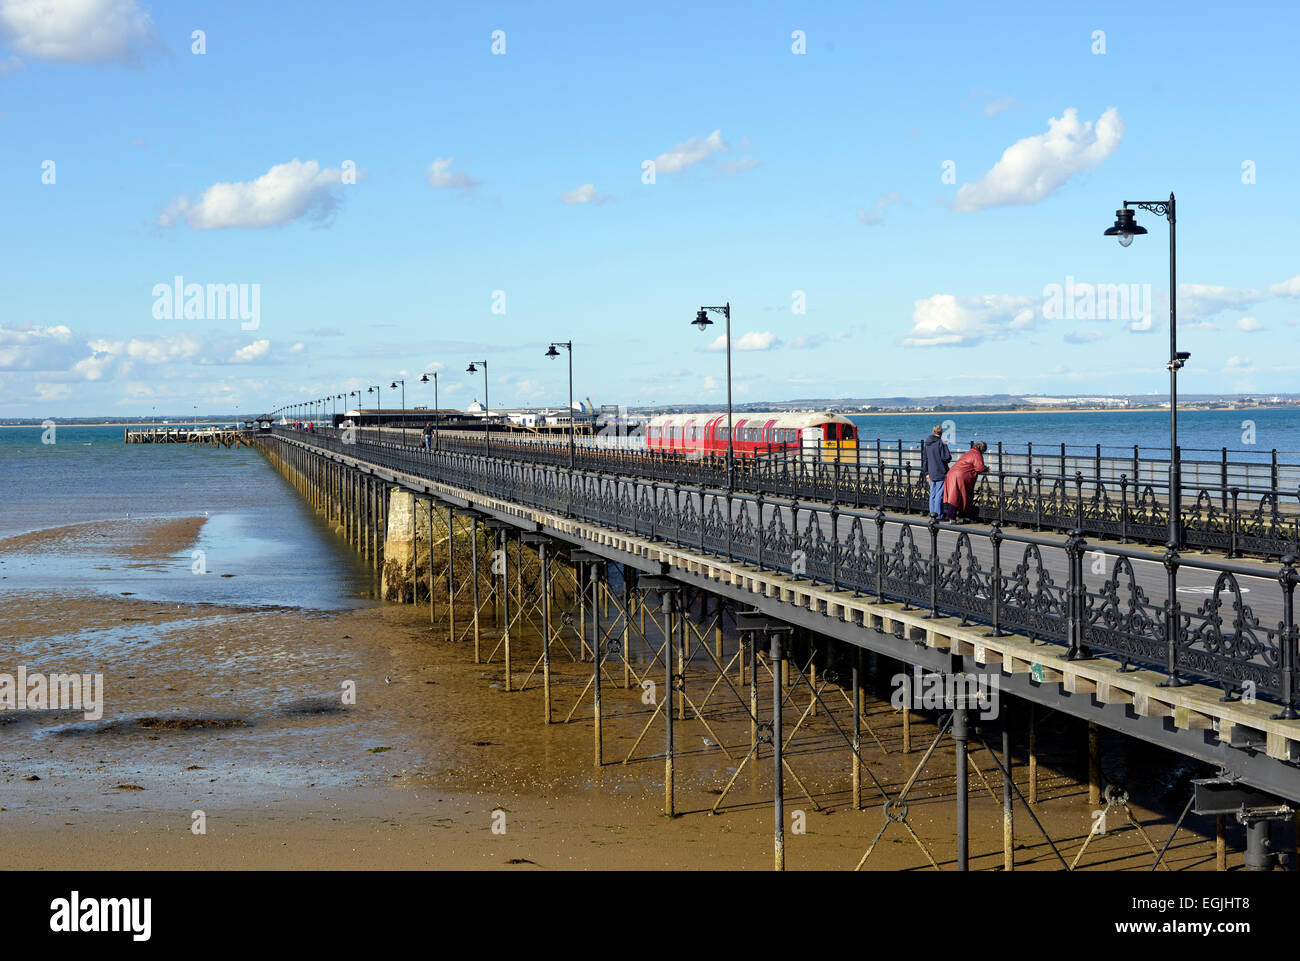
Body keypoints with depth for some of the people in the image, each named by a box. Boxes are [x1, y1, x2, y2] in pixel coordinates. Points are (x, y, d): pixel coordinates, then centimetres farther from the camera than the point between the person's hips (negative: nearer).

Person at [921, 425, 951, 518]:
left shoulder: (926, 444, 10)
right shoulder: (941, 443, -13)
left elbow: (924, 459, 15)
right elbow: (946, 457, -15)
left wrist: (927, 472, 21)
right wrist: (949, 453, 8)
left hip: (931, 473, 6)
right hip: (941, 473, -6)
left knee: (932, 494, 12)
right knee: (939, 494, -4)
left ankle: (932, 512, 13)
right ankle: (938, 514, -6)